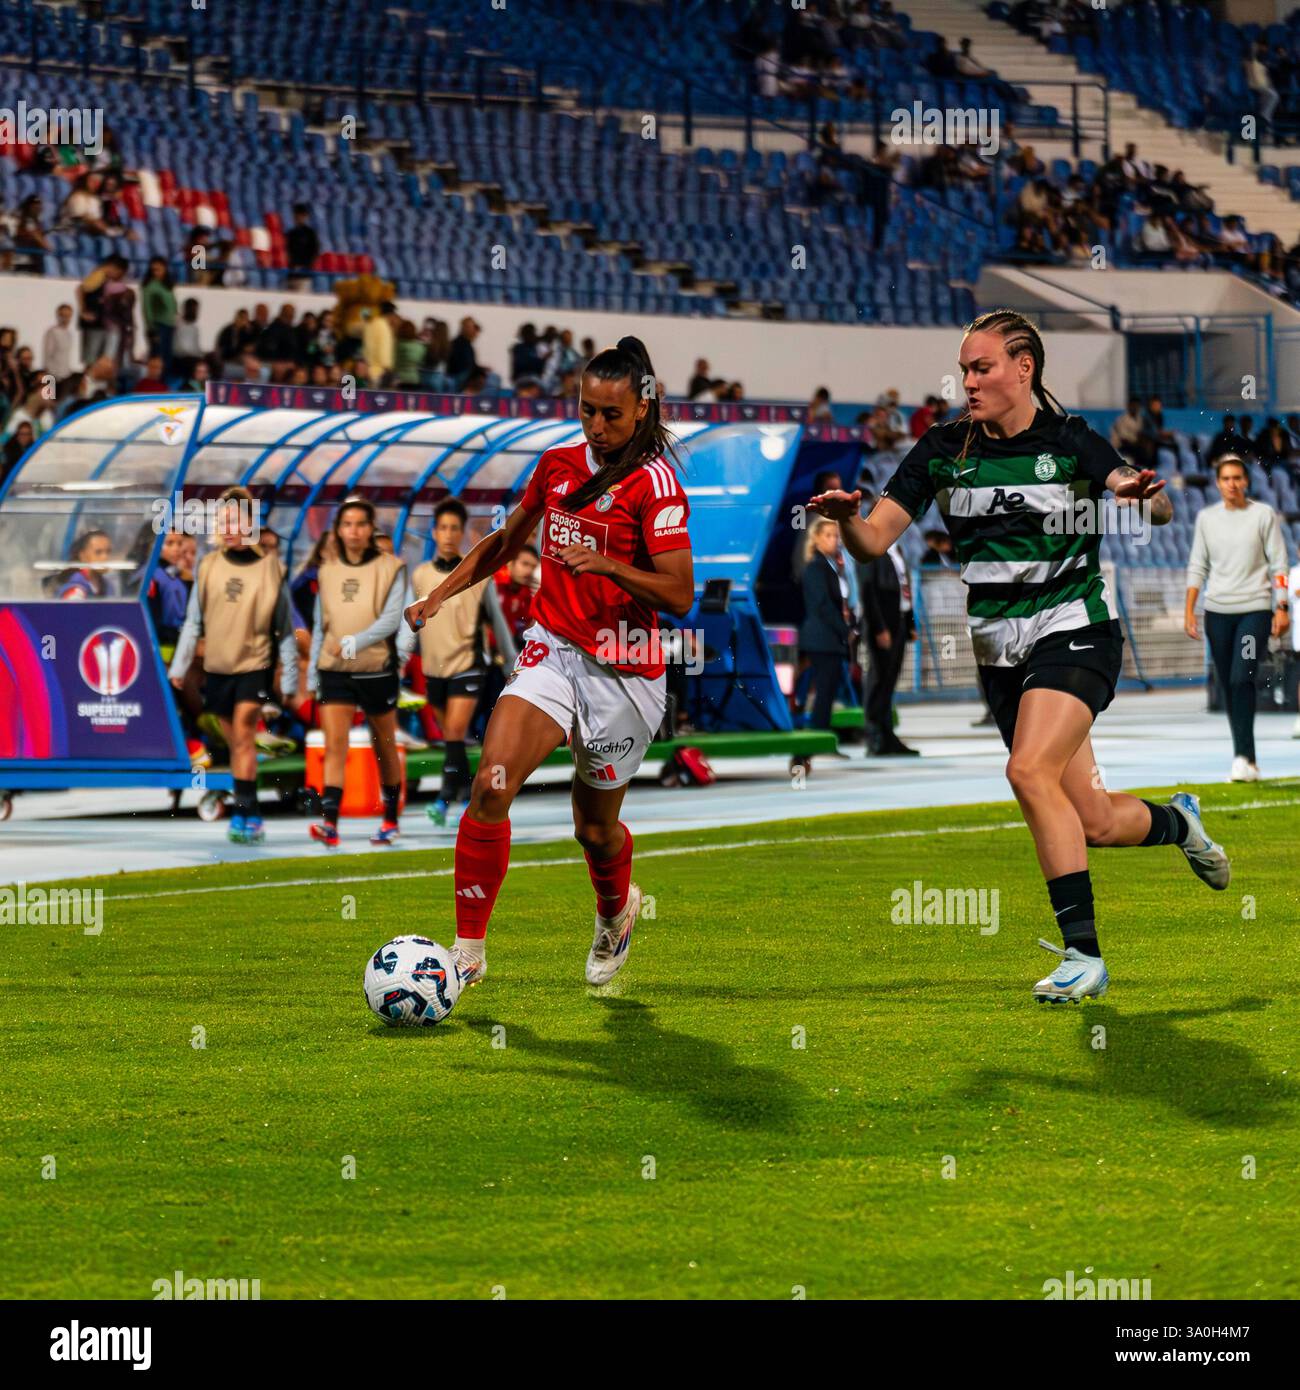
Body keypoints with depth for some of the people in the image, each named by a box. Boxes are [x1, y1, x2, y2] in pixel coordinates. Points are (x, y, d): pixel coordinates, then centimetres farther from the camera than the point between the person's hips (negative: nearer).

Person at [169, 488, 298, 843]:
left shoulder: (270, 567, -3)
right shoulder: (208, 566, 4)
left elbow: (285, 627, 1)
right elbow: (194, 620, 10)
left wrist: (289, 678, 2)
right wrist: (179, 665, 5)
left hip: (255, 664, -4)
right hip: (216, 667, 4)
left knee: (243, 736, -16)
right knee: (235, 743, 10)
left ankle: (243, 816, -17)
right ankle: (252, 819, 20)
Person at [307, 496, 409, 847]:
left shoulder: (390, 569, -3)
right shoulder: (327, 571, 8)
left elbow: (392, 617, -15)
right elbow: (320, 624, 14)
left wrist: (357, 641, -28)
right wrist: (312, 668, 12)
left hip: (378, 669, -2)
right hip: (335, 671, 2)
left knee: (385, 747, 11)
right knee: (334, 744, -13)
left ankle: (390, 821, 27)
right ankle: (330, 822, -24)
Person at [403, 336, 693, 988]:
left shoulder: (653, 483, -12)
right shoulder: (558, 463, 6)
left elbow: (679, 596, -18)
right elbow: (506, 541, 23)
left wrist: (607, 564, -31)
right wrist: (441, 594, 12)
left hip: (621, 670, -4)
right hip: (551, 648, 4)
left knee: (595, 827, 10)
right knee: (492, 783, -19)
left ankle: (617, 910, 47)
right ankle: (469, 949, -13)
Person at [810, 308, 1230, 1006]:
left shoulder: (1069, 441, -8)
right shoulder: (944, 448, 1)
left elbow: (1159, 509, -20)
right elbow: (872, 541, -2)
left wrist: (1142, 493, -43)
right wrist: (846, 516, -25)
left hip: (1075, 630, -5)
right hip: (1000, 649, 5)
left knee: (1030, 769, -27)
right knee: (1093, 821, 5)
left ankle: (1083, 950, -21)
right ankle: (1177, 820, 40)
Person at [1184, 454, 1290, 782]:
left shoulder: (1263, 515, 2)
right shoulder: (1207, 518, 9)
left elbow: (1278, 564, 1)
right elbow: (1198, 566, 12)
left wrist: (1282, 608, -6)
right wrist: (1189, 610, 5)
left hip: (1255, 609, -4)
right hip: (1217, 611, 4)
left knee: (1242, 679, -18)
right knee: (1227, 686, 2)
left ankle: (1244, 758, -21)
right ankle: (1246, 761, 8)